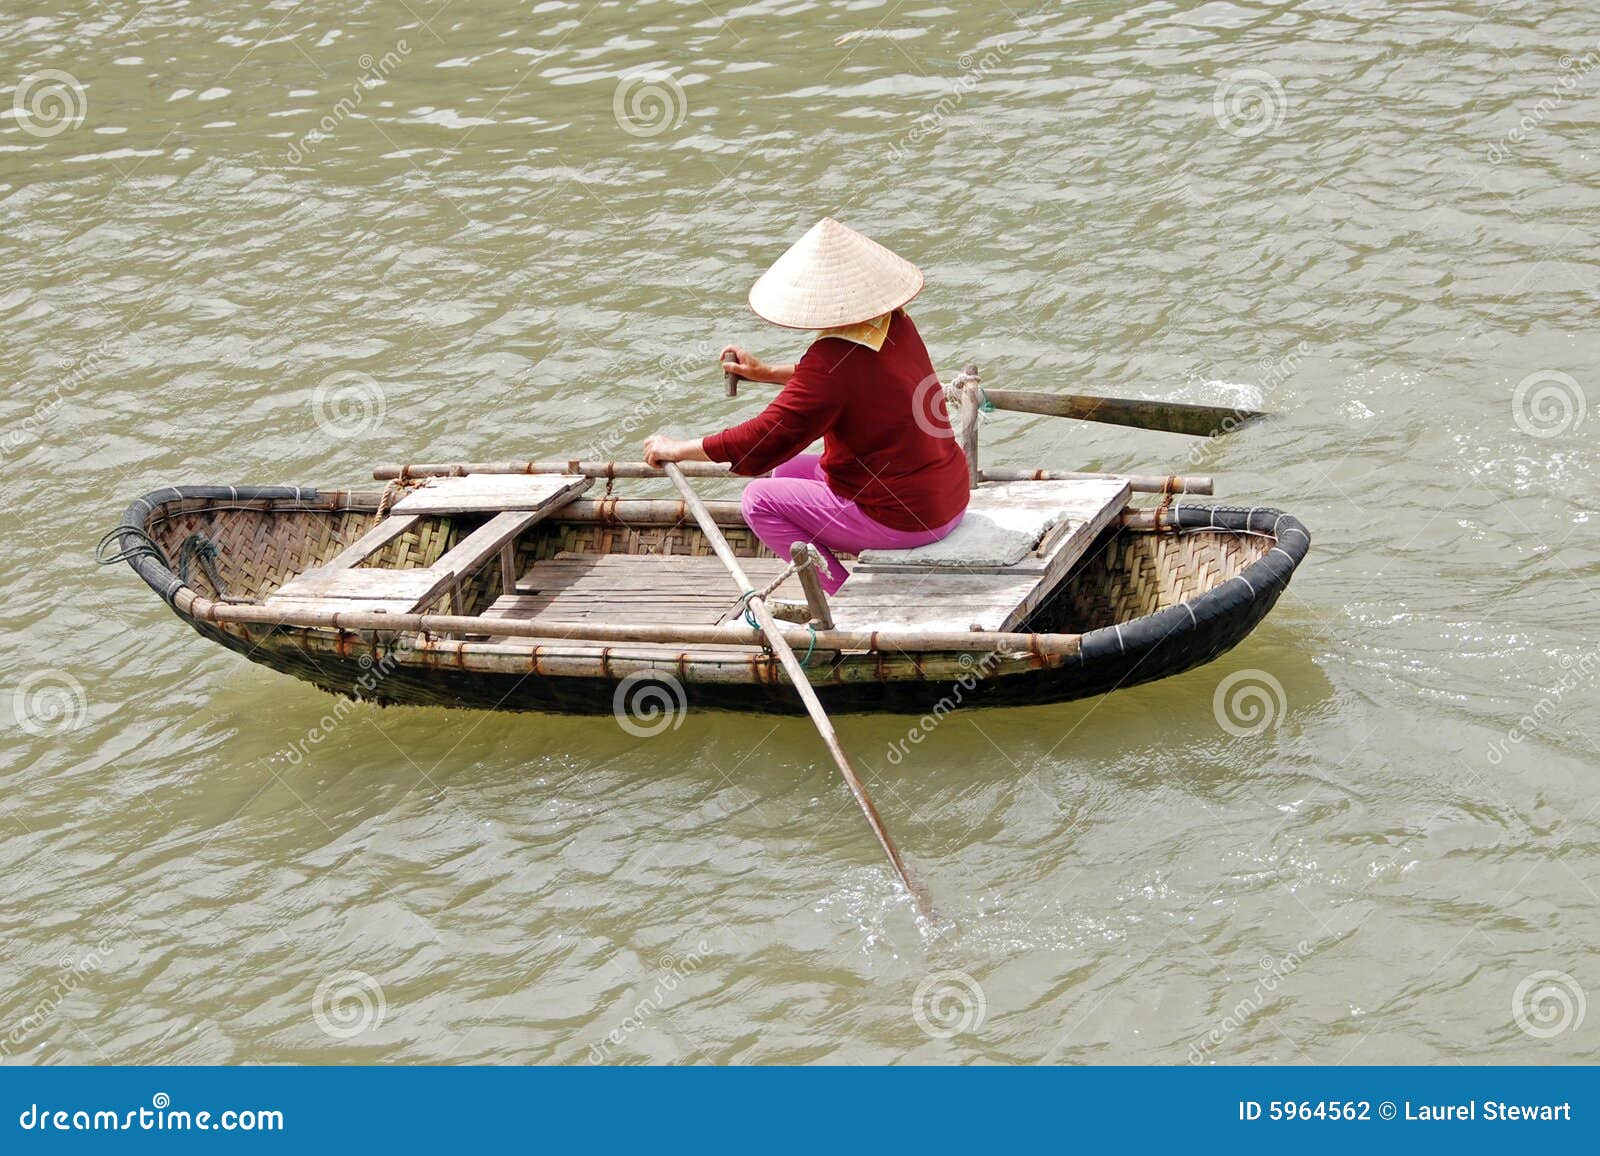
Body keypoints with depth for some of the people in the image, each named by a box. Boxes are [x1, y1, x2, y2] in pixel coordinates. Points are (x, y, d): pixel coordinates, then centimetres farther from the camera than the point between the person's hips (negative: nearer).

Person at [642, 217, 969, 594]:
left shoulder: (834, 358, -24)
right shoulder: (898, 326, 2)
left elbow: (764, 440, -21)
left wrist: (677, 449, -8)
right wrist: (767, 373, 22)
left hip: (900, 517, -9)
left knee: (760, 499, 3)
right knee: (787, 473, 21)